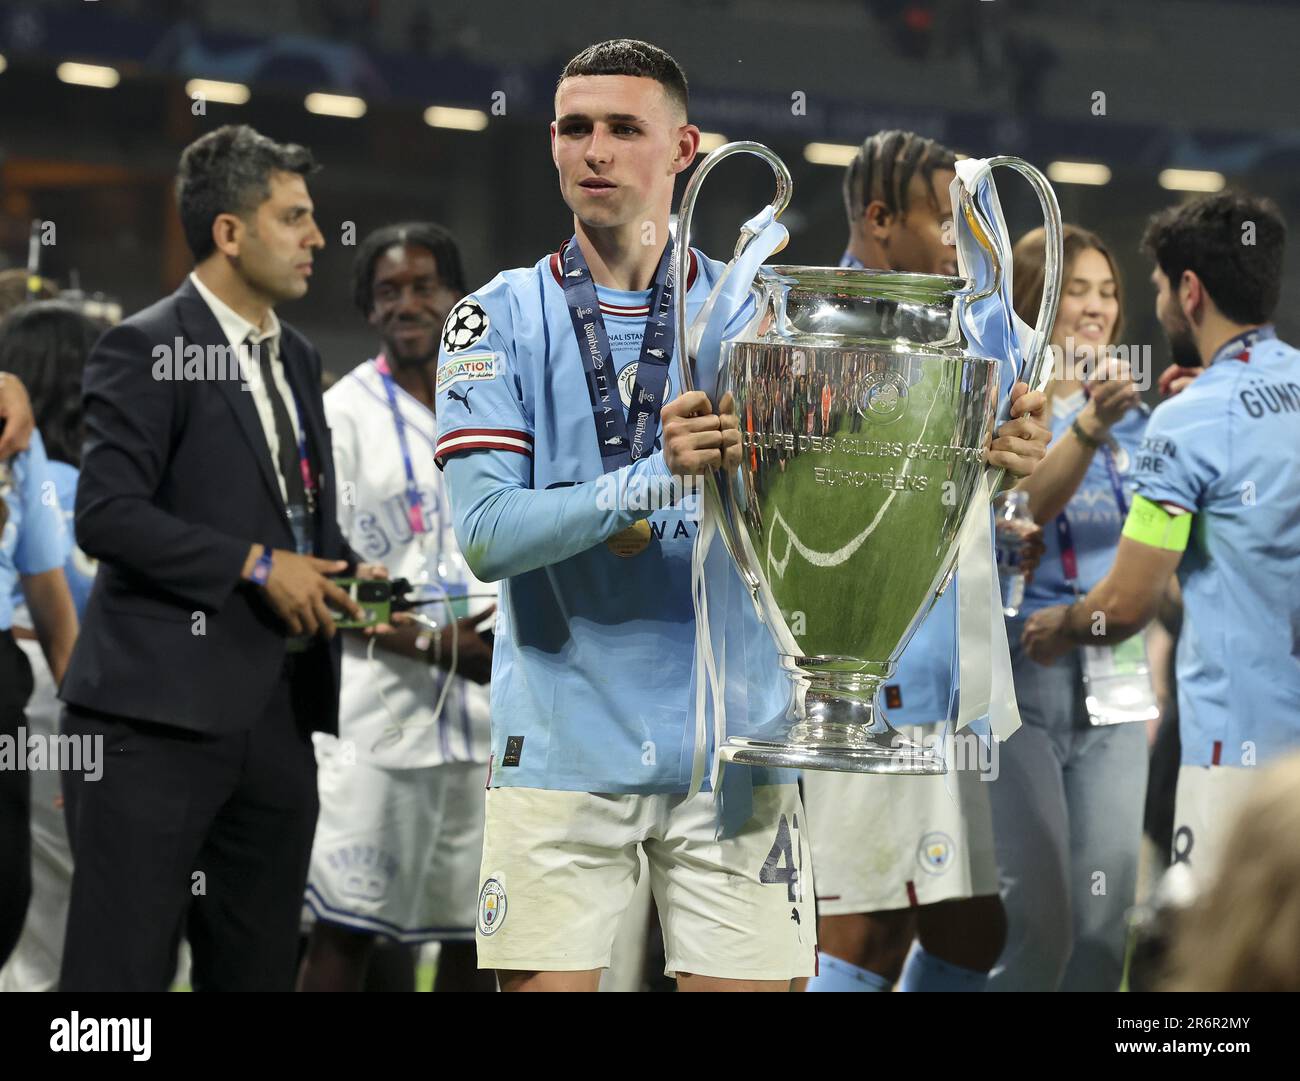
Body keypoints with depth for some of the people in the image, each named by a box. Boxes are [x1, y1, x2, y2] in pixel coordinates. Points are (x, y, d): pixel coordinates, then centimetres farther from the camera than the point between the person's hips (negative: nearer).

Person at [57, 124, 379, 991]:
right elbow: (107, 516, -17)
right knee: (123, 968, -8)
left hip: (277, 715, 8)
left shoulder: (296, 358, 18)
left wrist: (345, 575, 6)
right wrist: (256, 567, -17)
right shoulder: (146, 350, -8)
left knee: (261, 968, 9)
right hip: (159, 719, -8)